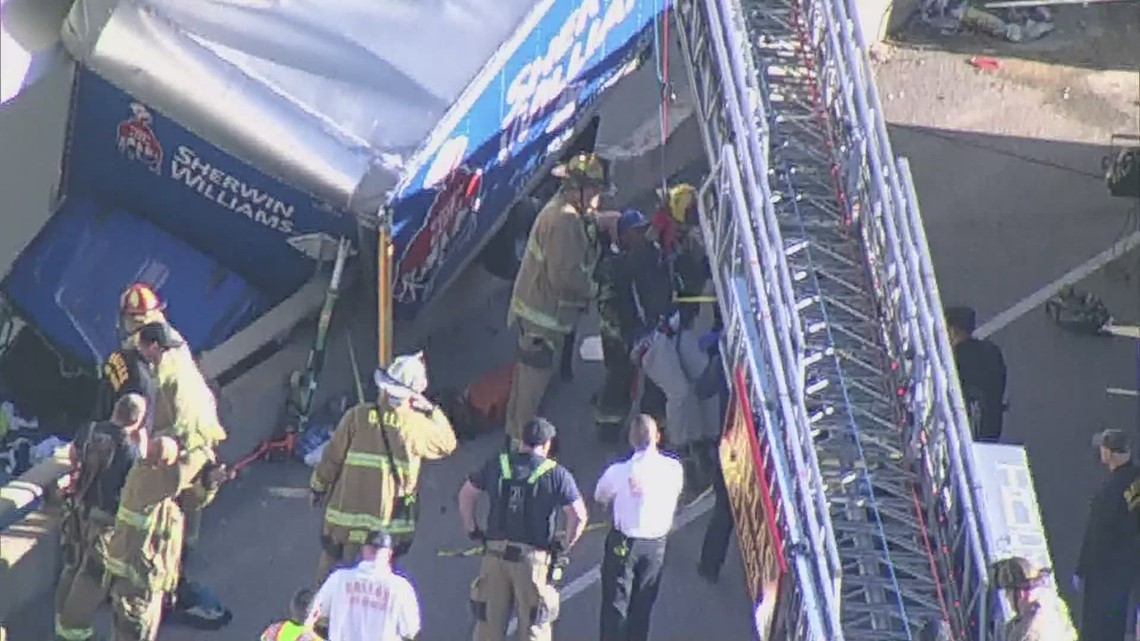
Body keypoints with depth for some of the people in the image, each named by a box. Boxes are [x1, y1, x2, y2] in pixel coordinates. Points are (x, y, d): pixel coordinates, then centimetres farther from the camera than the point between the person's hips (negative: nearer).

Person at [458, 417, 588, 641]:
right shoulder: (557, 475, -5)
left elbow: (466, 494, 15)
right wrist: (564, 547, 1)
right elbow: (578, 516, -11)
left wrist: (472, 530, 19)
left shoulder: (496, 466, 6)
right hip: (533, 559, -3)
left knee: (489, 623, 11)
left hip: (495, 555, 3)